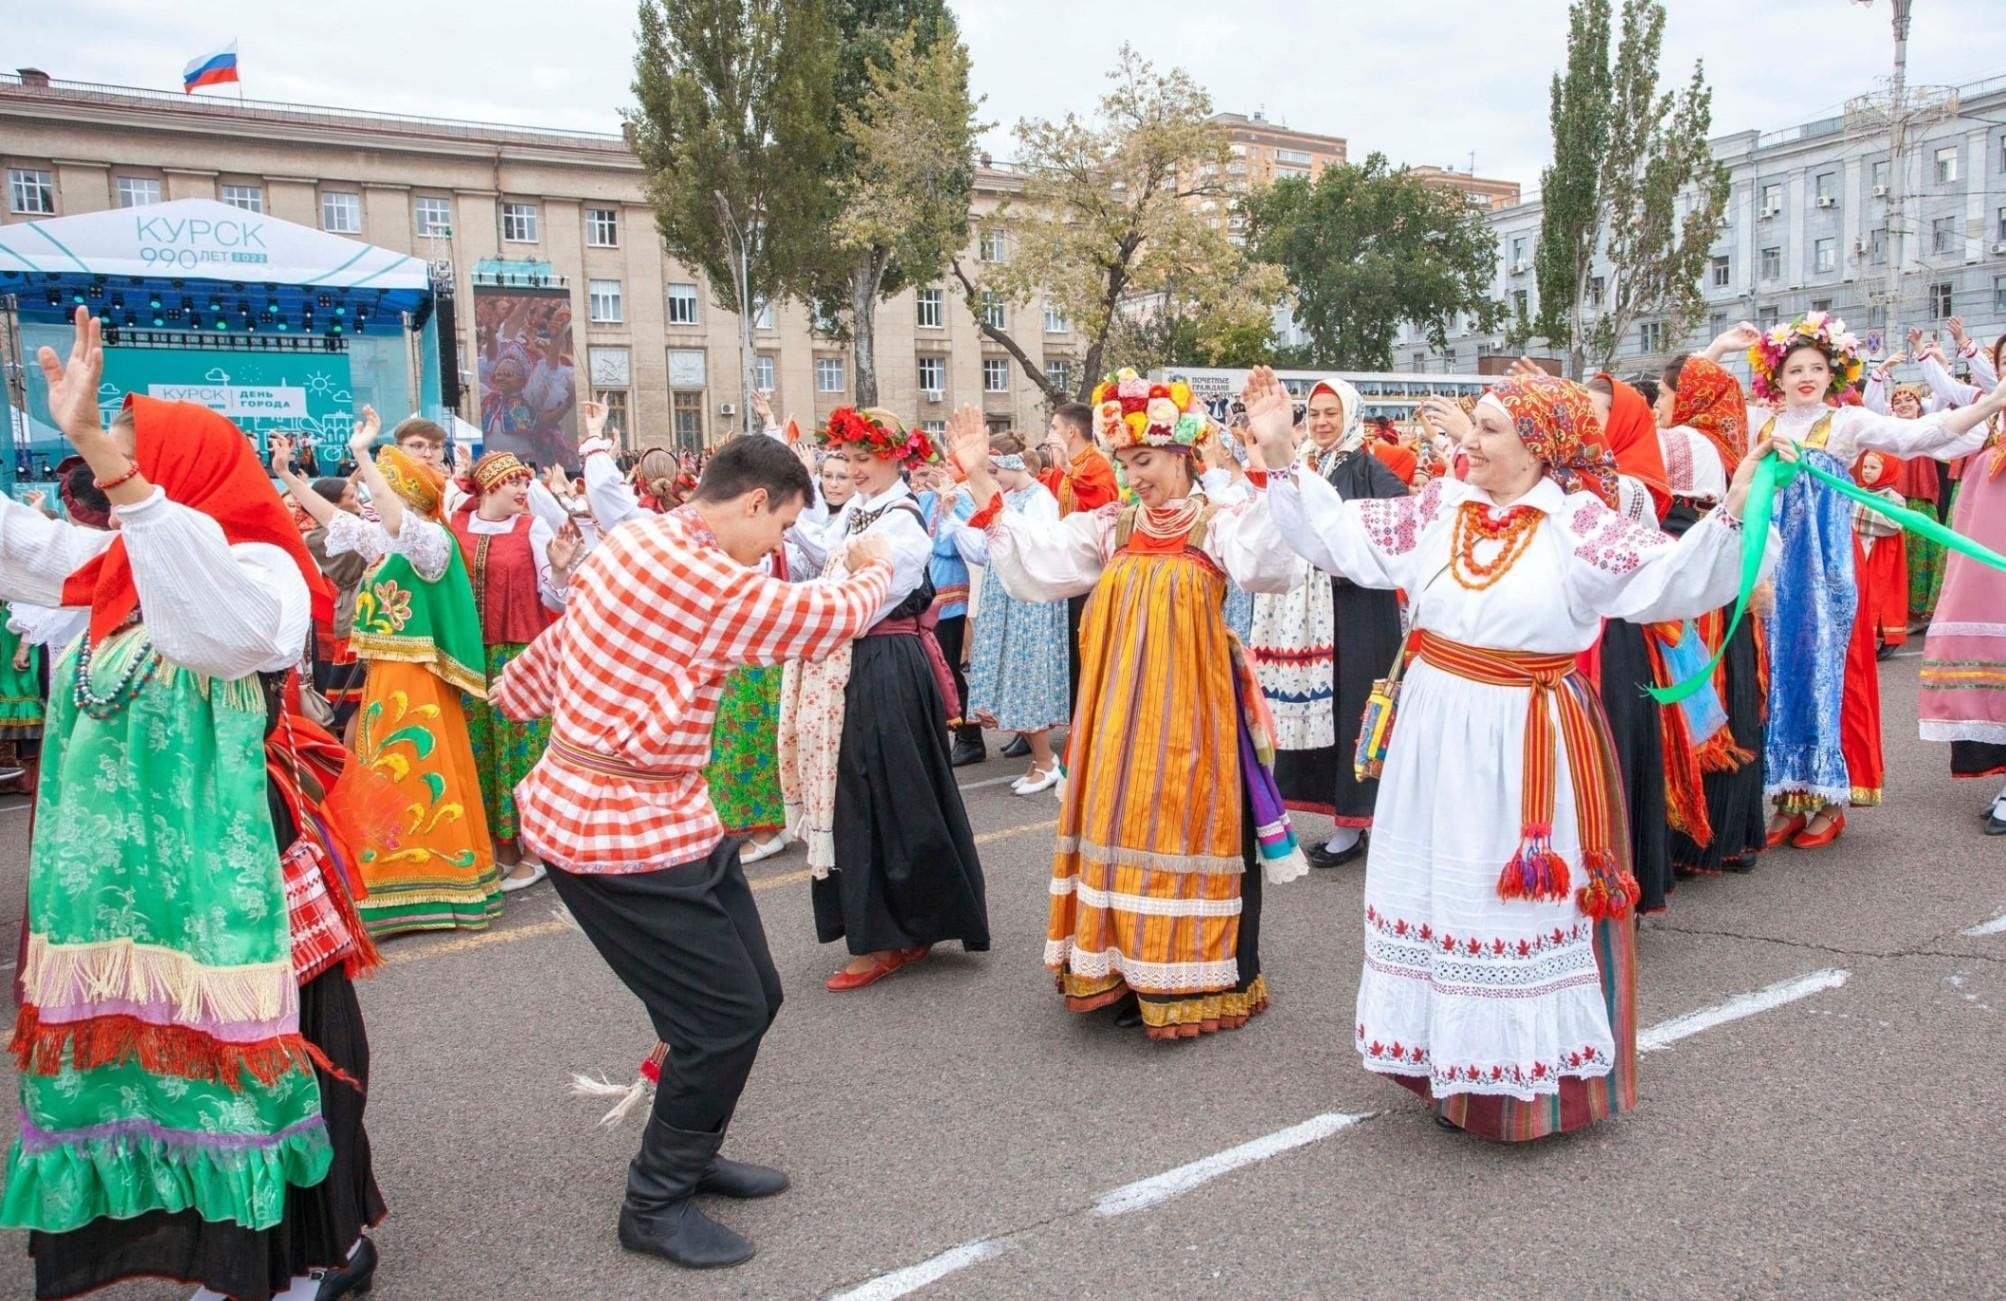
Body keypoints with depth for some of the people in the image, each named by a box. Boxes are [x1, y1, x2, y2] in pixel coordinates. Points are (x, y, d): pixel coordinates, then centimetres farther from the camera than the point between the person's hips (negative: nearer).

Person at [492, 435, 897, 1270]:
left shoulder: (635, 539, 7)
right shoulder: (713, 584, -22)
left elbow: (563, 637, 21)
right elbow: (831, 616, -9)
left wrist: (514, 696, 40)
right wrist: (872, 572, 14)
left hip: (665, 814, 10)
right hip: (621, 831, -10)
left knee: (753, 997, 14)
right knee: (723, 1018, -2)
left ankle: (687, 1153, 34)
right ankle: (656, 1205, 17)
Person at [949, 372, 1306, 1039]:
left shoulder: (1218, 524, -5)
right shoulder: (1110, 527, 9)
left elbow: (1266, 565, -25)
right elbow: (1032, 555, 3)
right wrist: (980, 481, -6)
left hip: (1190, 708, -5)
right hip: (1121, 709, 5)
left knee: (1185, 828, 1)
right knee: (1120, 827, 8)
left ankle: (1192, 980, 14)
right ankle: (1124, 972, 21)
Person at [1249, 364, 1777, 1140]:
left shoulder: (1578, 522, -10)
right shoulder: (1439, 508, 4)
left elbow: (1673, 579, -19)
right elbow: (1341, 535, 6)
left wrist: (1731, 512, -33)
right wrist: (1282, 455, 1)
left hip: (1527, 745, -5)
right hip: (1437, 734, 5)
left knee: (1524, 899, 6)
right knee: (1439, 890, 14)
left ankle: (1534, 1074, 24)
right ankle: (1451, 1062, 31)